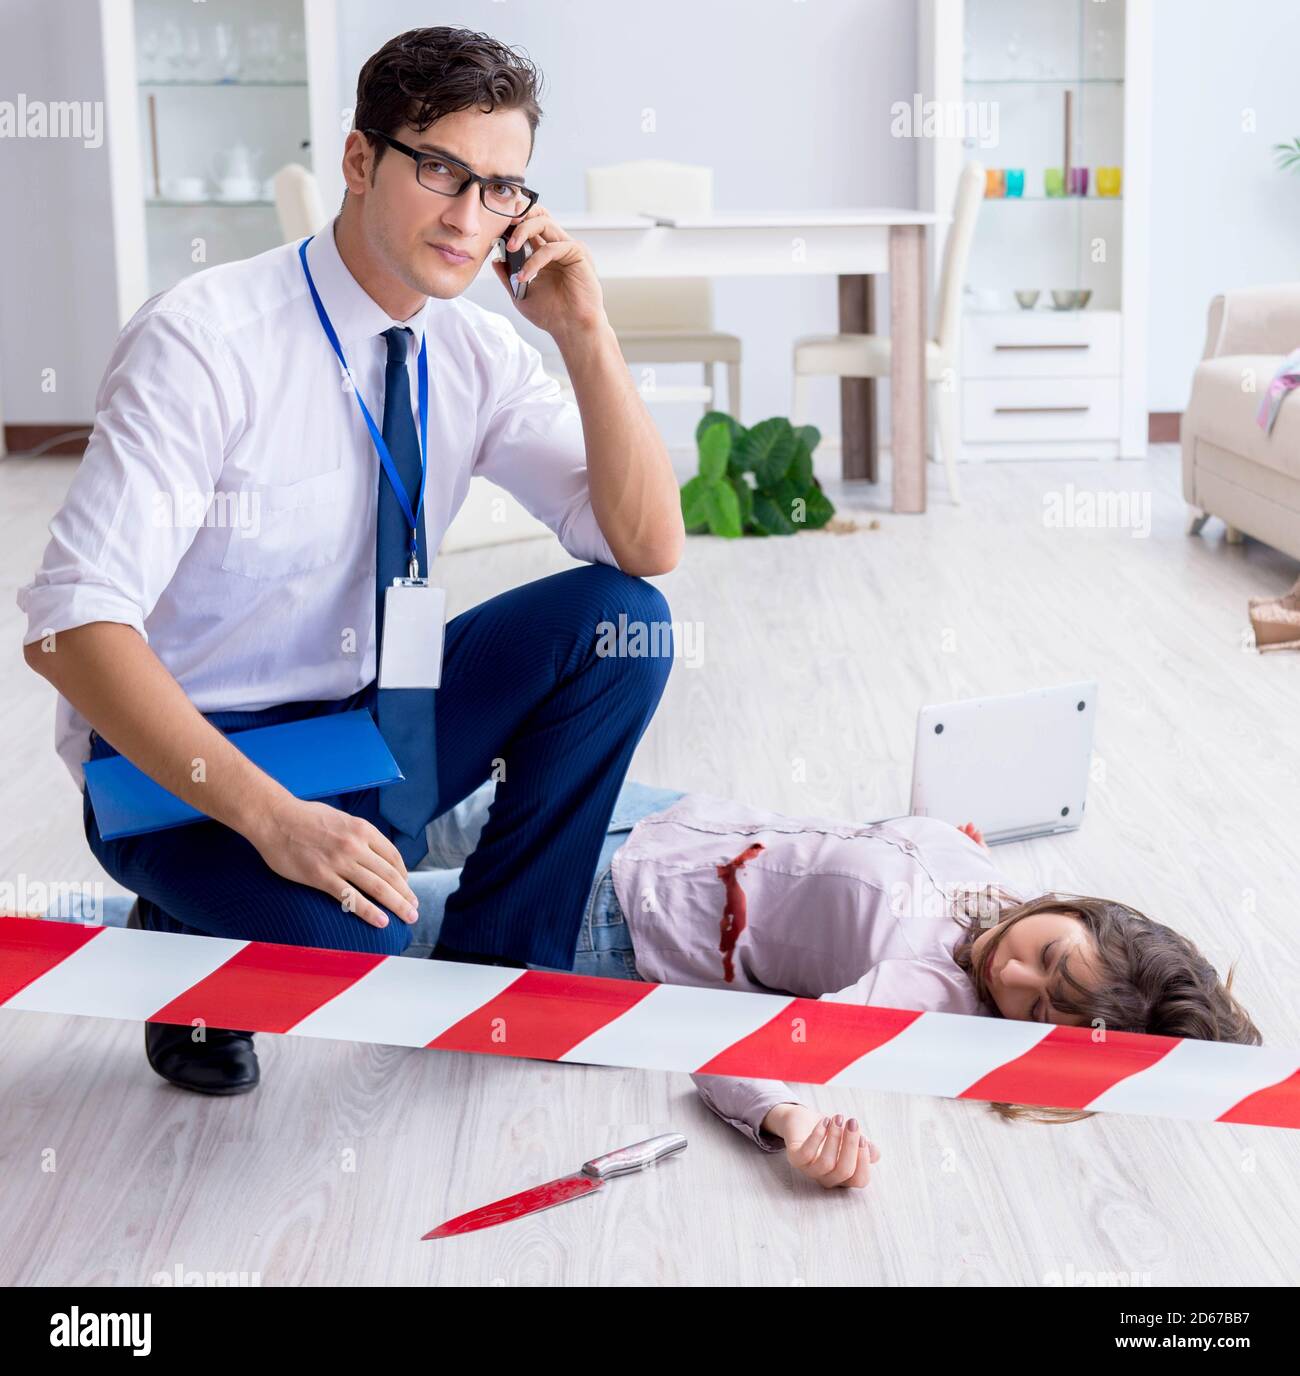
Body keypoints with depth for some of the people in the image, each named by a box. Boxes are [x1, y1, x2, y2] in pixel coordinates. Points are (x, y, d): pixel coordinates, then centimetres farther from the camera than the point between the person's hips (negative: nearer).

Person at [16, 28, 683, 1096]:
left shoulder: (477, 354, -3)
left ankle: (493, 967, 1)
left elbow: (647, 548, -7)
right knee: (338, 933, -34)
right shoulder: (204, 343, -21)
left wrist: (585, 335, -19)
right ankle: (193, 955, 3)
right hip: (185, 754, -6)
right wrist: (267, 811, -36)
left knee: (618, 620, -12)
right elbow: (71, 626, -26)